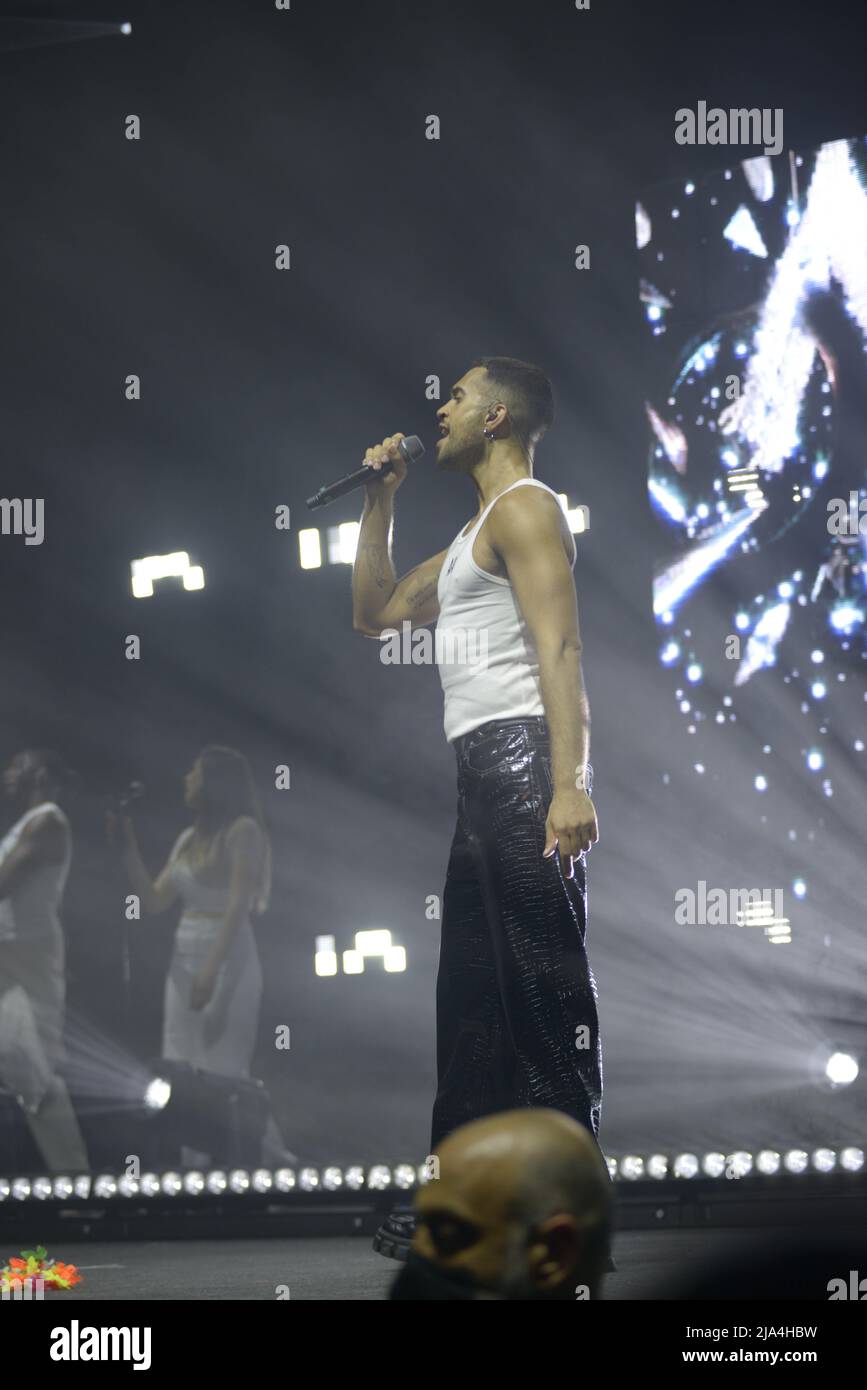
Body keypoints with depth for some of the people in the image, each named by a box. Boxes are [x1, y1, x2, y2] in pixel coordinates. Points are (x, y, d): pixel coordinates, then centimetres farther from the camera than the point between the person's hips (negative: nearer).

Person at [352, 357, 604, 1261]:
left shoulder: (524, 508, -5)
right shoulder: (476, 535, 26)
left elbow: (560, 650, -17)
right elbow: (373, 612, 33)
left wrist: (568, 783, -28)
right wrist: (379, 500, 25)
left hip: (522, 758, -11)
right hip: (485, 775, 11)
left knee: (544, 985, -12)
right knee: (472, 994, 12)